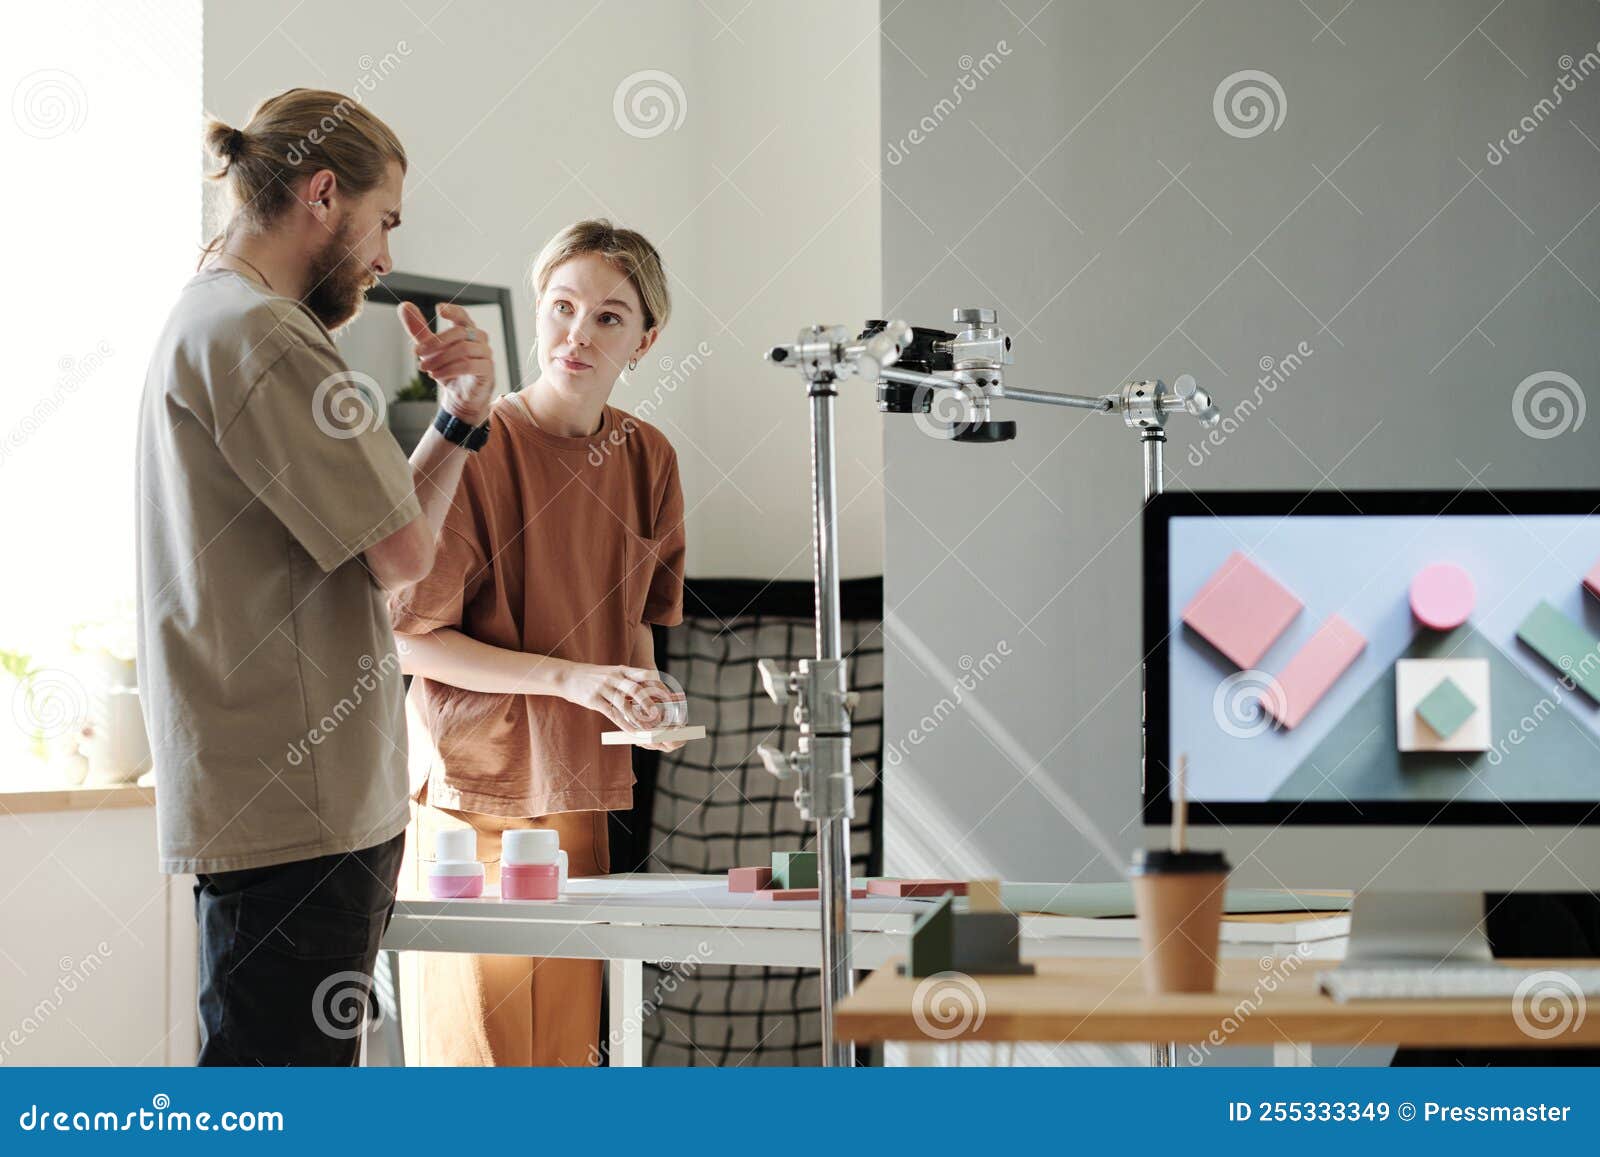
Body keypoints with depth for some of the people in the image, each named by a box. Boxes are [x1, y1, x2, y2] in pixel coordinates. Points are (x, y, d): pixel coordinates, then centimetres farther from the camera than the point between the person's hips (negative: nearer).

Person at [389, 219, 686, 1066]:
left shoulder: (648, 458, 7)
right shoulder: (475, 450, -11)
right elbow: (410, 638, -11)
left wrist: (646, 700, 0)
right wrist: (570, 678, -17)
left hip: (591, 792, 5)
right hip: (480, 790, -5)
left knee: (570, 1045, 6)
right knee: (482, 1045, -2)